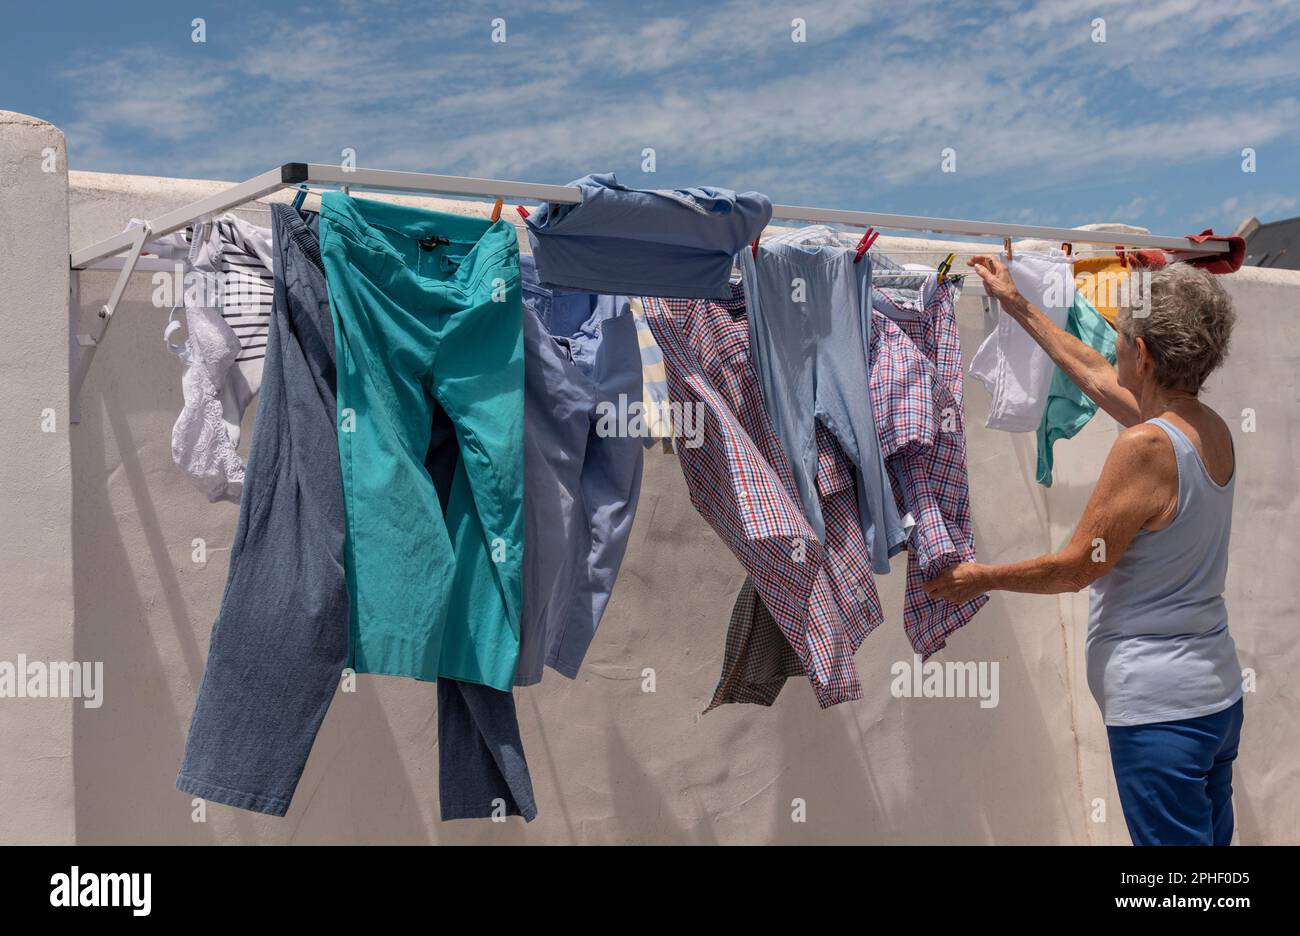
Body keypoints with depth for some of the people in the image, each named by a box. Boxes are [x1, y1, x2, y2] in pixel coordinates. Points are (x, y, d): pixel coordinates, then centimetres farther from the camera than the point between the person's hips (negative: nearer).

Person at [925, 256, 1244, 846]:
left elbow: (1076, 568, -15)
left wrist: (982, 578, 1)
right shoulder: (1214, 432, 6)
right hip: (1217, 693, 9)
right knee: (1209, 836, 17)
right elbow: (1097, 378, 20)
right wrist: (1017, 306, 28)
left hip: (1159, 708, -9)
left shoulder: (1146, 445, -22)